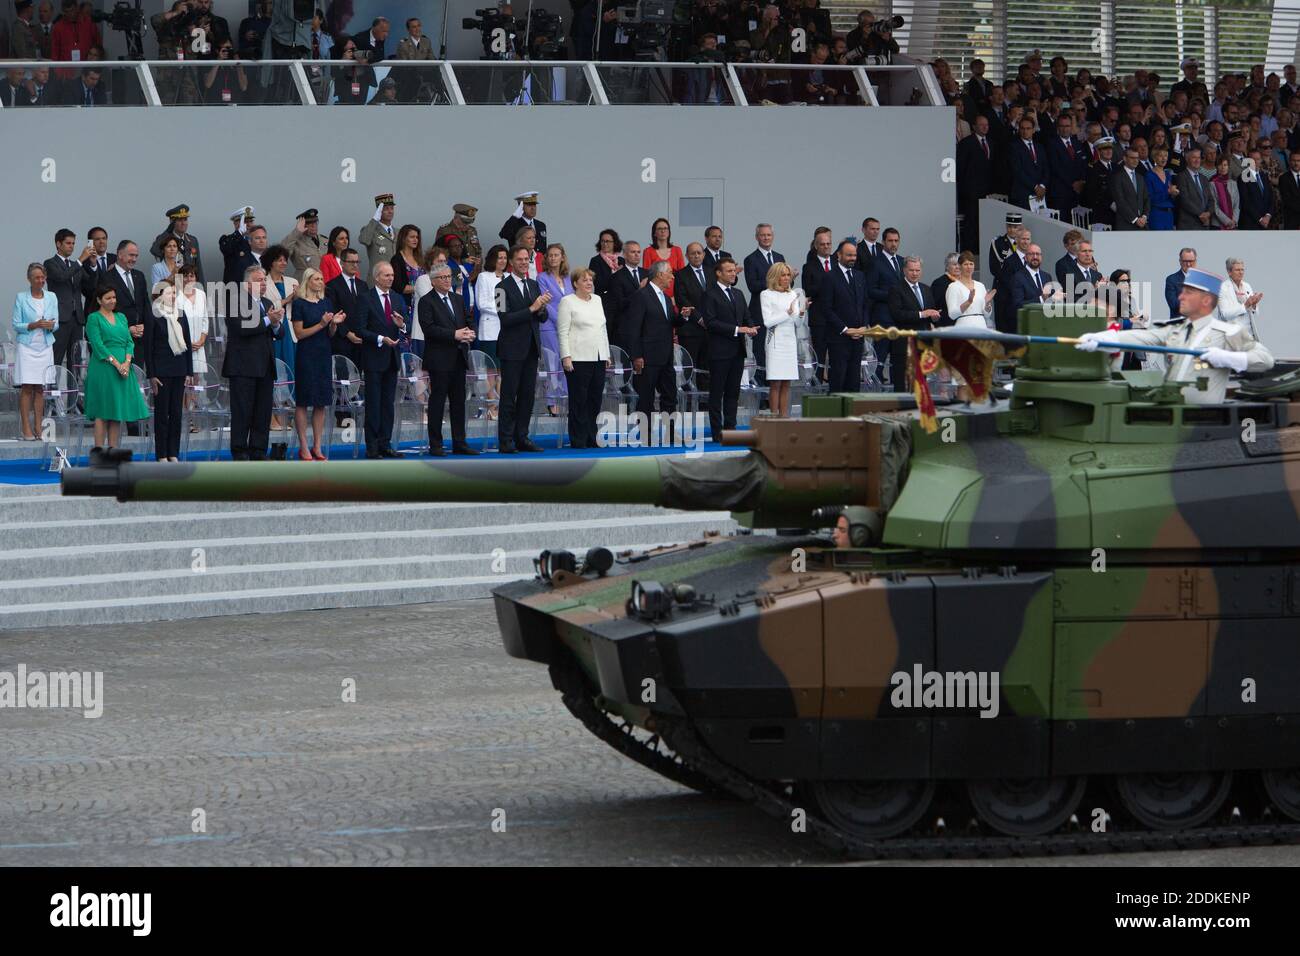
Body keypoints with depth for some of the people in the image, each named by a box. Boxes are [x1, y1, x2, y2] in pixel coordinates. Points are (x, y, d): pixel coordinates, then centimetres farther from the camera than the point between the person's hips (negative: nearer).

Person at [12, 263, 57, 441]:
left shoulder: (52, 297, 10)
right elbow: (16, 325, -1)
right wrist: (34, 325, -15)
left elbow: (56, 324, 10)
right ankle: (26, 428, -6)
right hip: (27, 347, -3)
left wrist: (51, 325, -12)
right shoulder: (21, 298, 1)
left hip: (45, 347, 3)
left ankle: (38, 427, 4)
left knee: (40, 388, 2)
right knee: (27, 388, -7)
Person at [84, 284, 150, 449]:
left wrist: (127, 362, -7)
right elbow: (98, 345, -10)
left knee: (117, 412, 5)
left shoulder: (121, 317, 17)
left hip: (123, 368, 6)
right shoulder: (94, 318, -2)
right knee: (102, 413, -6)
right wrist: (116, 363, -16)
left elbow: (129, 341, 10)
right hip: (103, 368, -6)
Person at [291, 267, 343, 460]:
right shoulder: (300, 304, -5)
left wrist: (334, 323, -6)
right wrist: (321, 324, -17)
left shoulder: (326, 303, 11)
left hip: (324, 355, 6)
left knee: (321, 403, 6)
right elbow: (299, 334, -10)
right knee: (303, 402, -2)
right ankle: (303, 447, 2)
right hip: (306, 356, -6)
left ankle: (317, 447, 11)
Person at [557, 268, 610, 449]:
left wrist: (607, 354, 17)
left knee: (595, 400, 5)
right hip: (578, 359, -6)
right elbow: (563, 332, -7)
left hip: (598, 358, 6)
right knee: (579, 401, -4)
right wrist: (566, 356, -14)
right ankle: (578, 441, -1)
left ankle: (591, 439, 11)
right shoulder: (567, 302, -3)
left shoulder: (597, 300, 17)